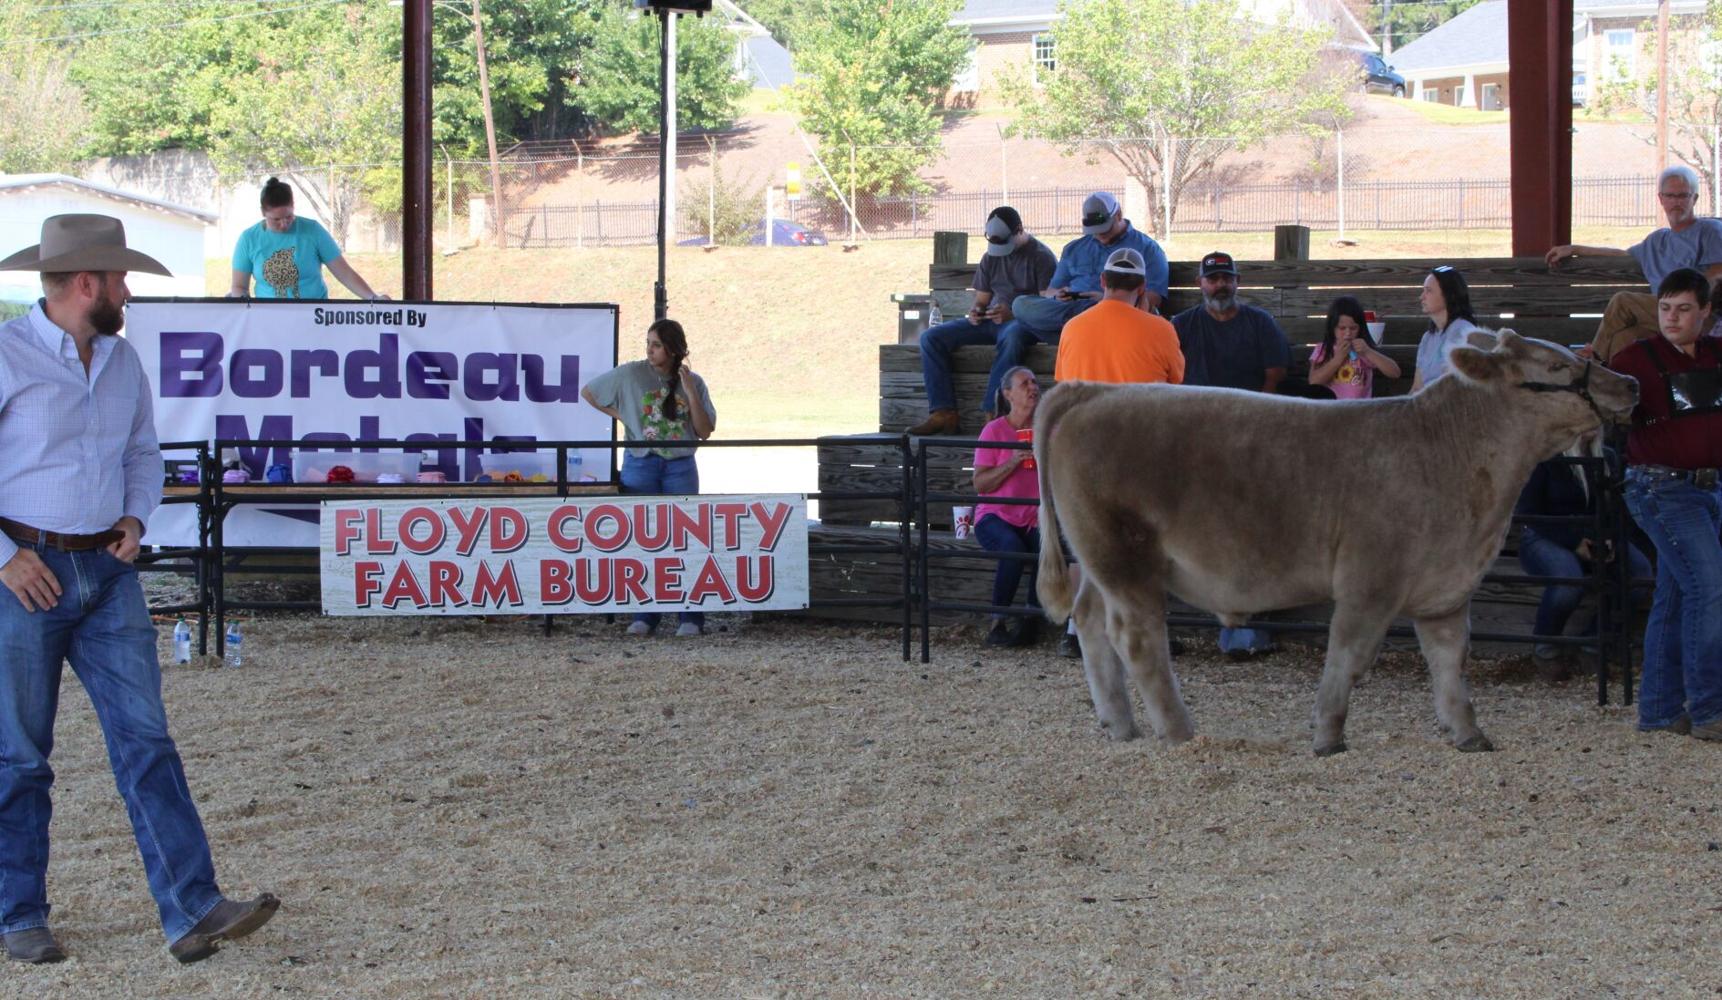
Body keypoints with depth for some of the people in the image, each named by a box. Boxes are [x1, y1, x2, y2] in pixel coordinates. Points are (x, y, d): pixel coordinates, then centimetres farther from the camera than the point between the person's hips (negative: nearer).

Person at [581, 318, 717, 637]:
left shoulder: (694, 382, 3)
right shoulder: (630, 374, -1)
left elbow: (705, 431, -3)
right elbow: (588, 392, 9)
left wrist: (690, 393, -11)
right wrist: (619, 415, 1)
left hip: (680, 467, 0)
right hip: (641, 465, 0)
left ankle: (691, 617, 0)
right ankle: (644, 616, 7)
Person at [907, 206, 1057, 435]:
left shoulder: (1041, 257, -3)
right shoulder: (991, 258, 17)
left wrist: (1012, 313, -25)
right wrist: (974, 313, -4)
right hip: (991, 321, 7)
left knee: (1010, 338, -45)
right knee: (931, 337, -12)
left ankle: (991, 414, -47)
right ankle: (942, 413, -23)